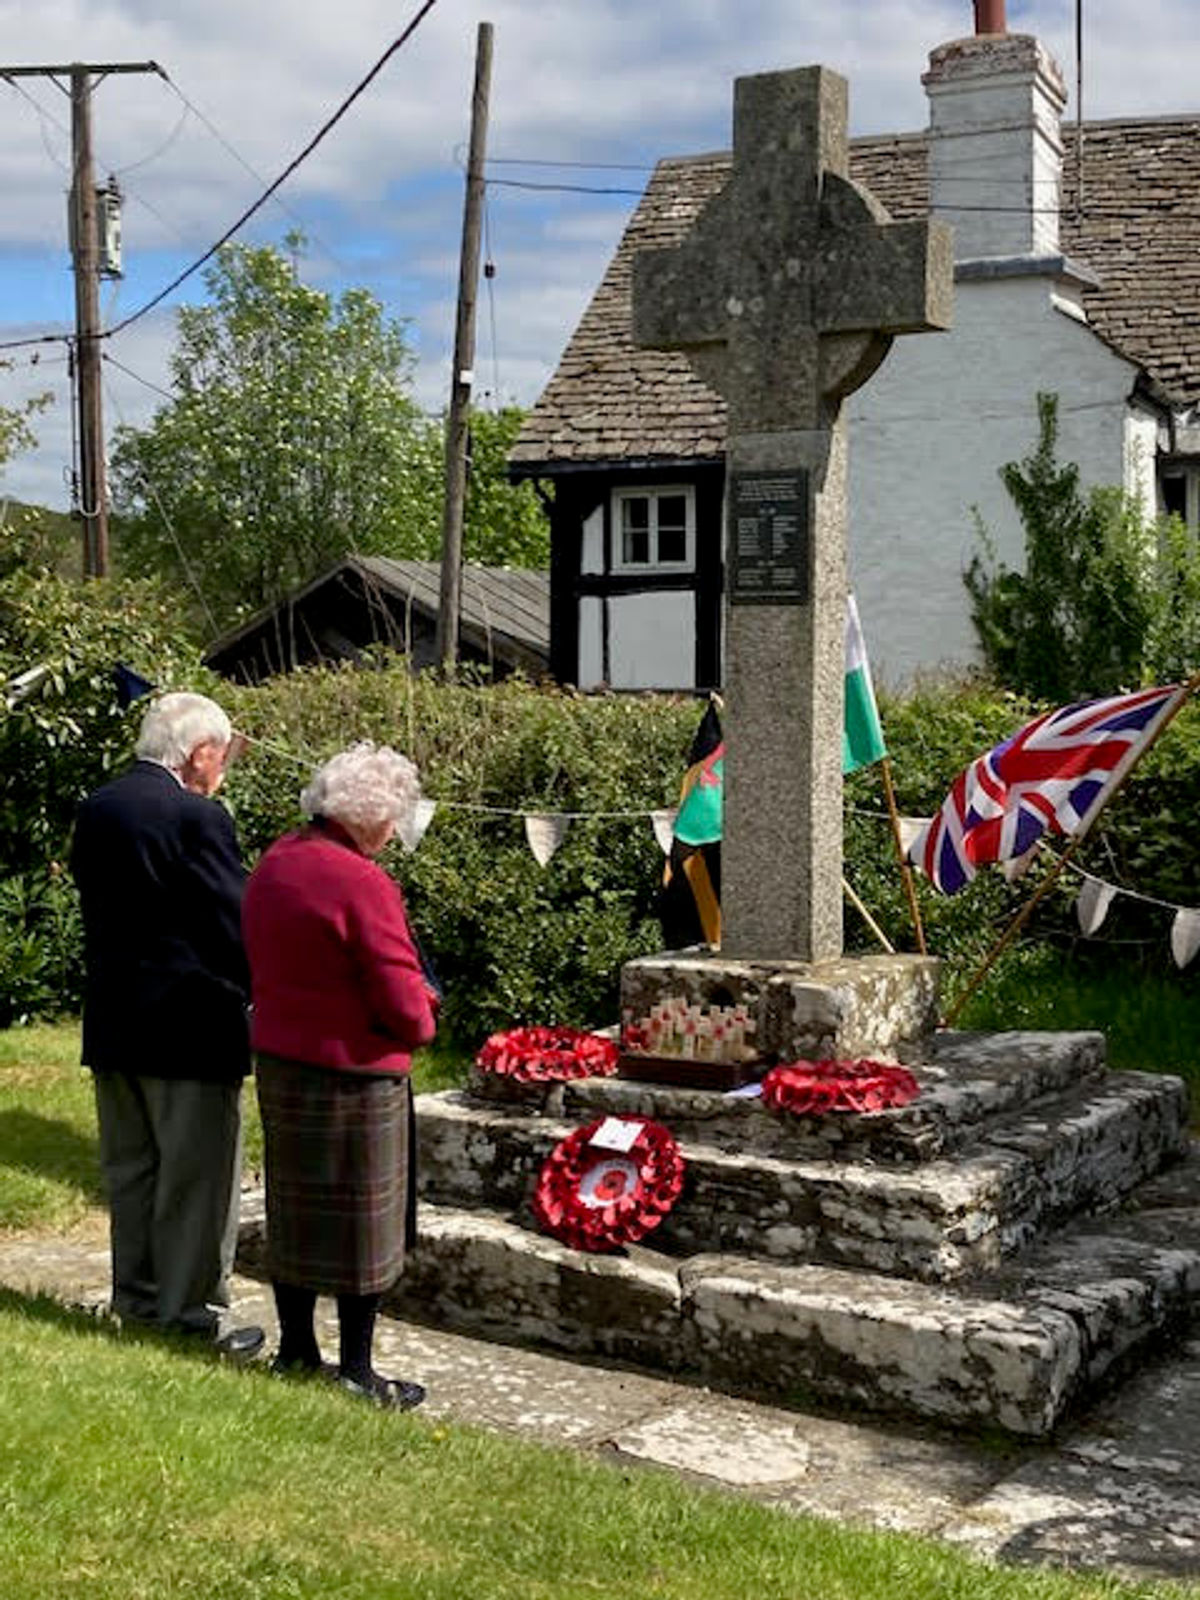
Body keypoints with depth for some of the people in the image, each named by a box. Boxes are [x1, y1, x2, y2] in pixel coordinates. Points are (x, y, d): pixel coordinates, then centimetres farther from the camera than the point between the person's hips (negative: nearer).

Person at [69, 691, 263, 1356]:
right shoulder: (197, 817, -18)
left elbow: (96, 906, 12)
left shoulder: (94, 809, 5)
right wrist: (257, 993, 0)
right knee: (197, 1178, 3)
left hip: (112, 1023, 8)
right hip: (189, 1025, -8)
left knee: (130, 1171, 16)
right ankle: (193, 1315, 10)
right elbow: (234, 921, -15)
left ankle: (137, 1301, 27)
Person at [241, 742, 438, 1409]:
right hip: (354, 1074, -8)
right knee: (362, 1220, 5)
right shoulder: (362, 883, -22)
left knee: (294, 1207, 17)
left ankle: (296, 1350, 29)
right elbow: (403, 1004, -21)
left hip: (277, 1059, 8)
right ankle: (355, 1371, 15)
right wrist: (425, 1014, 2)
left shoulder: (274, 864, 4)